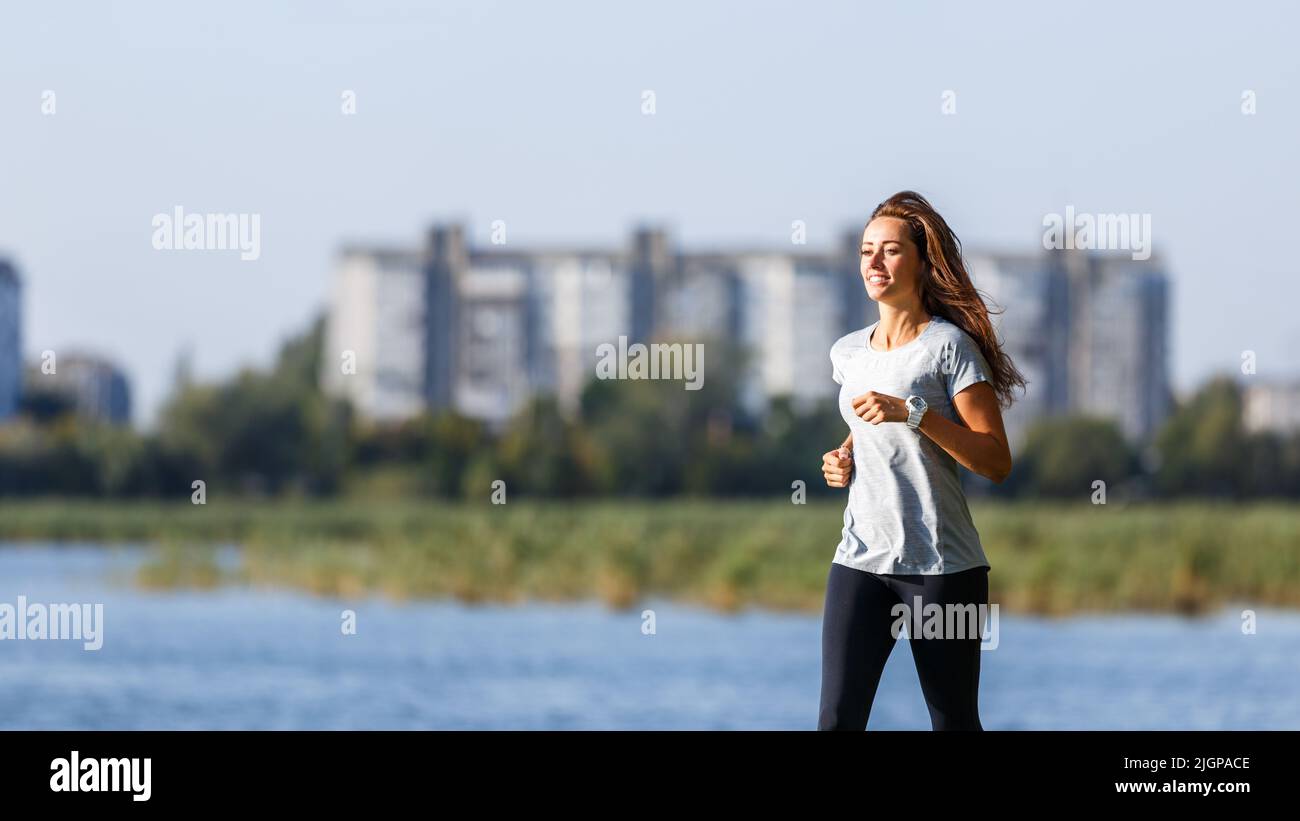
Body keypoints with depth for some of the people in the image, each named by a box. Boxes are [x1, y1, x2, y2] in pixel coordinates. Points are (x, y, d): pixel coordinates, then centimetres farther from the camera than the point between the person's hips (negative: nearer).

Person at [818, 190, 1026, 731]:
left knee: (954, 722, 1)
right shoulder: (847, 352, 12)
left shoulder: (949, 345, -5)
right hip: (860, 560, 4)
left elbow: (996, 462, -11)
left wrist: (914, 412, -19)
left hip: (942, 564, -4)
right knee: (837, 719, -8)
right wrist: (844, 460, 10)